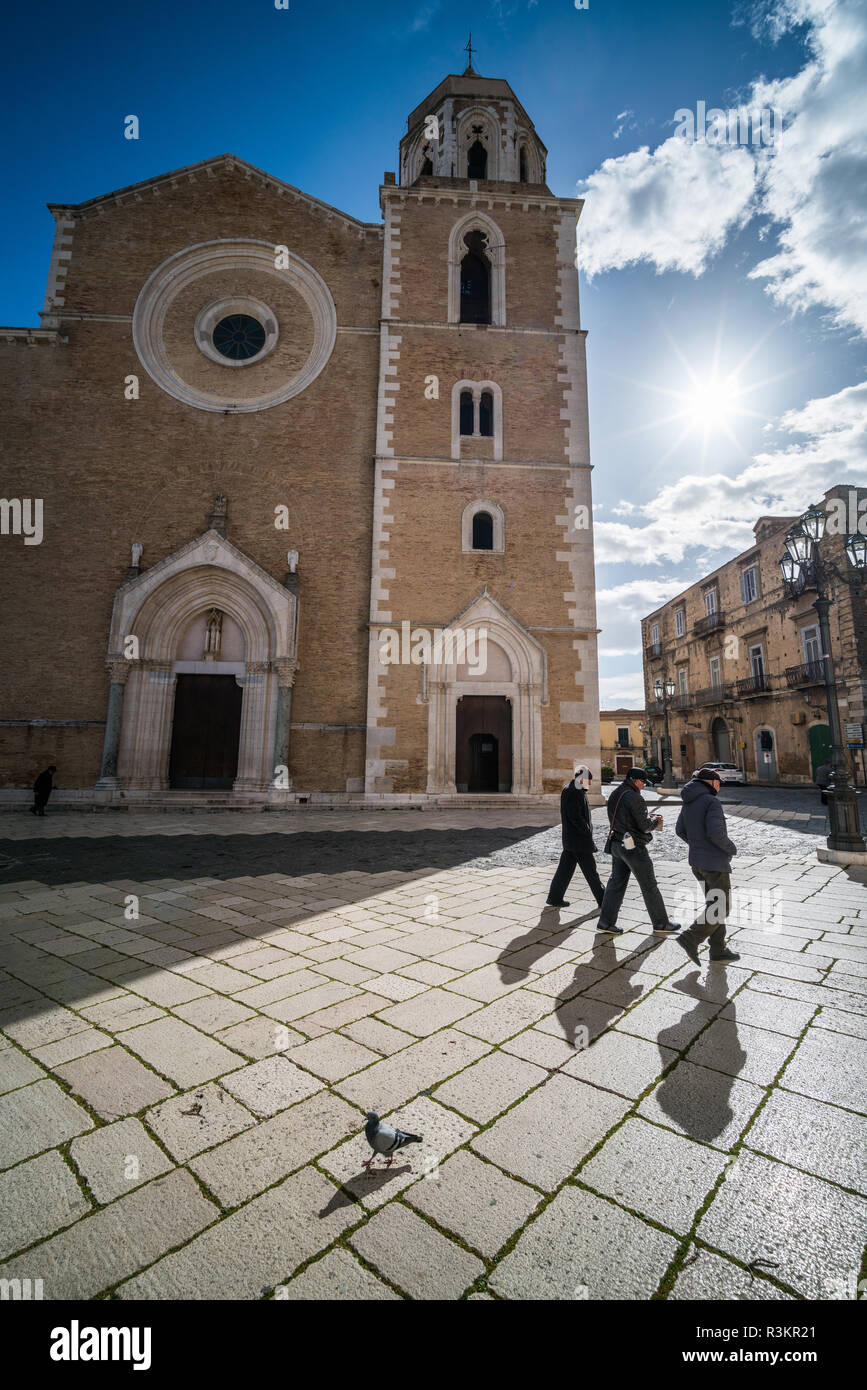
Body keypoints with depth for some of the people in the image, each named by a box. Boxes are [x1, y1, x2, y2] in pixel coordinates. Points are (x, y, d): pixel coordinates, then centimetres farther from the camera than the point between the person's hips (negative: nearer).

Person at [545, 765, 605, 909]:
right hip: (579, 839, -10)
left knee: (566, 868, 12)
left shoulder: (576, 791, 14)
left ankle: (554, 898, 17)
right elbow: (575, 818, -22)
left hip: (570, 838, 10)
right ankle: (602, 899, 15)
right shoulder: (572, 792, -19)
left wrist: (588, 830, 12)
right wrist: (588, 832, -15)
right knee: (590, 870, 3)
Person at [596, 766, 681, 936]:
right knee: (649, 886, 6)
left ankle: (605, 922, 13)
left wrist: (646, 817, 13)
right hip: (633, 847, -8)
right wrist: (656, 821, 3)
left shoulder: (614, 795, 9)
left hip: (616, 844, 8)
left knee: (616, 883, 12)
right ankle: (661, 924, 20)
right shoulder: (634, 798, -19)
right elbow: (645, 826, -18)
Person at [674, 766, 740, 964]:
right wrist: (732, 849, -8)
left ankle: (718, 949, 22)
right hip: (715, 862, -8)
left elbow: (680, 830, 14)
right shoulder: (712, 803, -17)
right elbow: (716, 833, -25)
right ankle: (690, 938, -7)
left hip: (697, 862, 8)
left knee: (714, 904, 17)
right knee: (720, 907, 1)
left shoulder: (688, 802, 9)